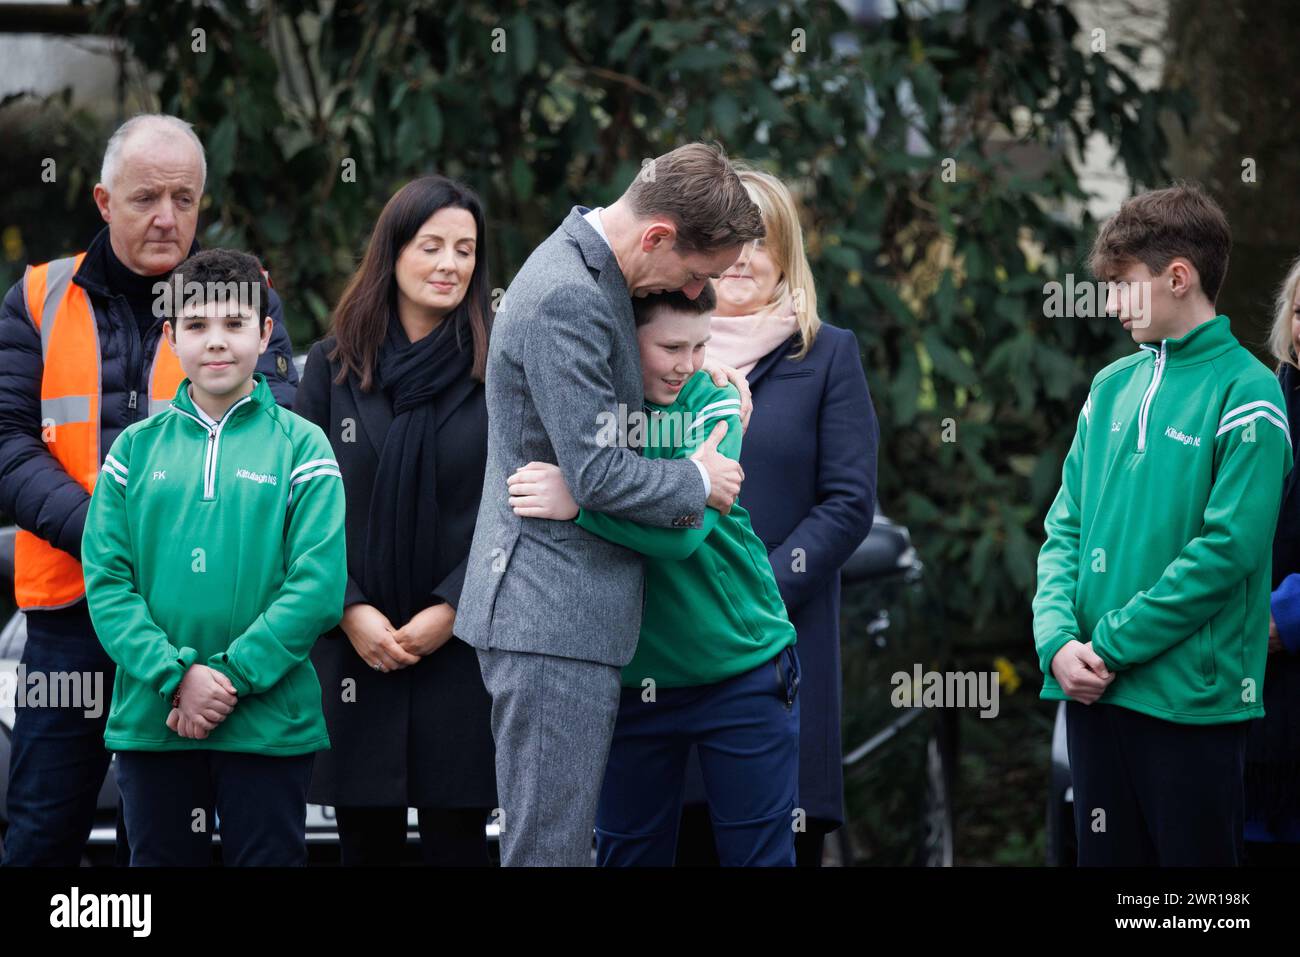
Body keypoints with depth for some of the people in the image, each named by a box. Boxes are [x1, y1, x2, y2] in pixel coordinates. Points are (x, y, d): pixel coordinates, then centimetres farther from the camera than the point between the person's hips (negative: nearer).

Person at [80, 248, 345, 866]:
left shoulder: (301, 446, 1)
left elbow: (318, 585, -8)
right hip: (149, 720, 2)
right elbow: (106, 580, 0)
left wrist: (231, 675, -16)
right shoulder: (137, 448, 7)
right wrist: (175, 674, -15)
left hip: (270, 722, -2)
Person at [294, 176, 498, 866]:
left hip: (462, 649, -2)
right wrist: (349, 610, -8)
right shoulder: (334, 367, 7)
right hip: (354, 653, 2)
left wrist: (452, 608, -11)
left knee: (456, 841, -2)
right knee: (366, 842, 4)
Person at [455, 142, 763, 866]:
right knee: (550, 845, -9)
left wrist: (712, 371, 16)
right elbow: (597, 475, -20)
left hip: (574, 613, 11)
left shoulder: (592, 276, 14)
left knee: (562, 836, 12)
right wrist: (699, 483, -4)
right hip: (552, 617, -11)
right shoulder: (565, 300, -19)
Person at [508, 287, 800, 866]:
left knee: (759, 856, 3)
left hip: (740, 671, -2)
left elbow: (685, 526, -24)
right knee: (625, 856, 9)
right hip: (631, 681, 2)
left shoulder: (712, 405, -9)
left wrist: (579, 505, -34)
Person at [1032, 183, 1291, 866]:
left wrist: (1109, 645, -15)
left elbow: (1227, 550, -16)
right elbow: (1065, 527, 10)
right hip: (1092, 690, 6)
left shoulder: (1243, 393, -8)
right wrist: (1058, 639, -7)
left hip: (1190, 699, -6)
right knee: (1105, 857, 11)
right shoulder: (1112, 387, 12)